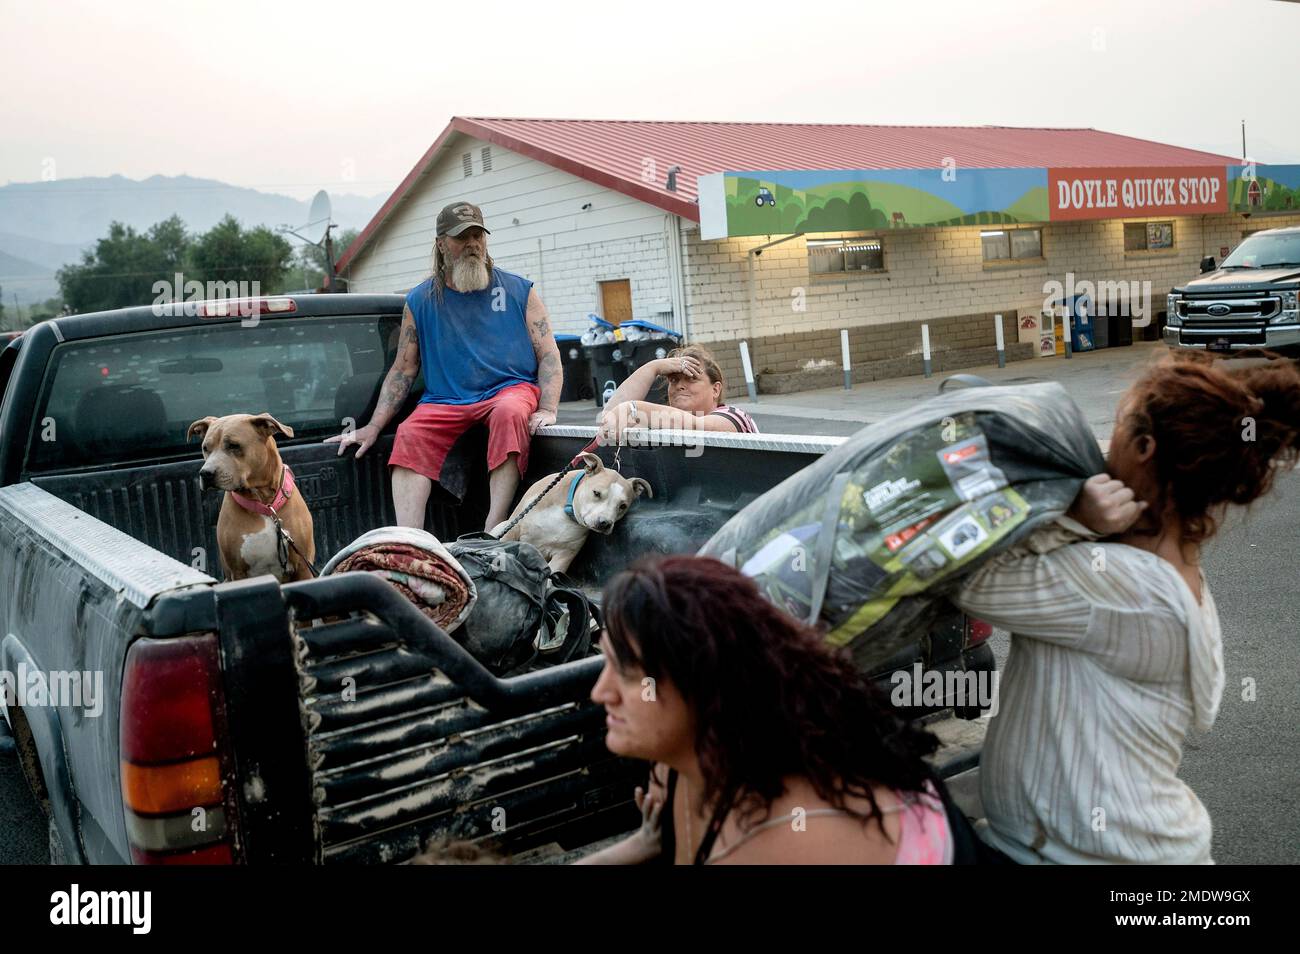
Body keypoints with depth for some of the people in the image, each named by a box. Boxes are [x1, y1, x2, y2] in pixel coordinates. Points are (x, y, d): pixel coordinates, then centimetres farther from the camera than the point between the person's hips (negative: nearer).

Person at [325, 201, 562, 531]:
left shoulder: (518, 289, 9)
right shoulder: (420, 300, 12)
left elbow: (549, 356, 6)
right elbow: (402, 371, 13)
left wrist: (547, 410, -11)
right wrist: (373, 427, 5)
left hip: (510, 389, -2)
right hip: (445, 401, 2)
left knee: (510, 413, -36)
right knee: (409, 435, -27)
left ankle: (494, 528, -39)